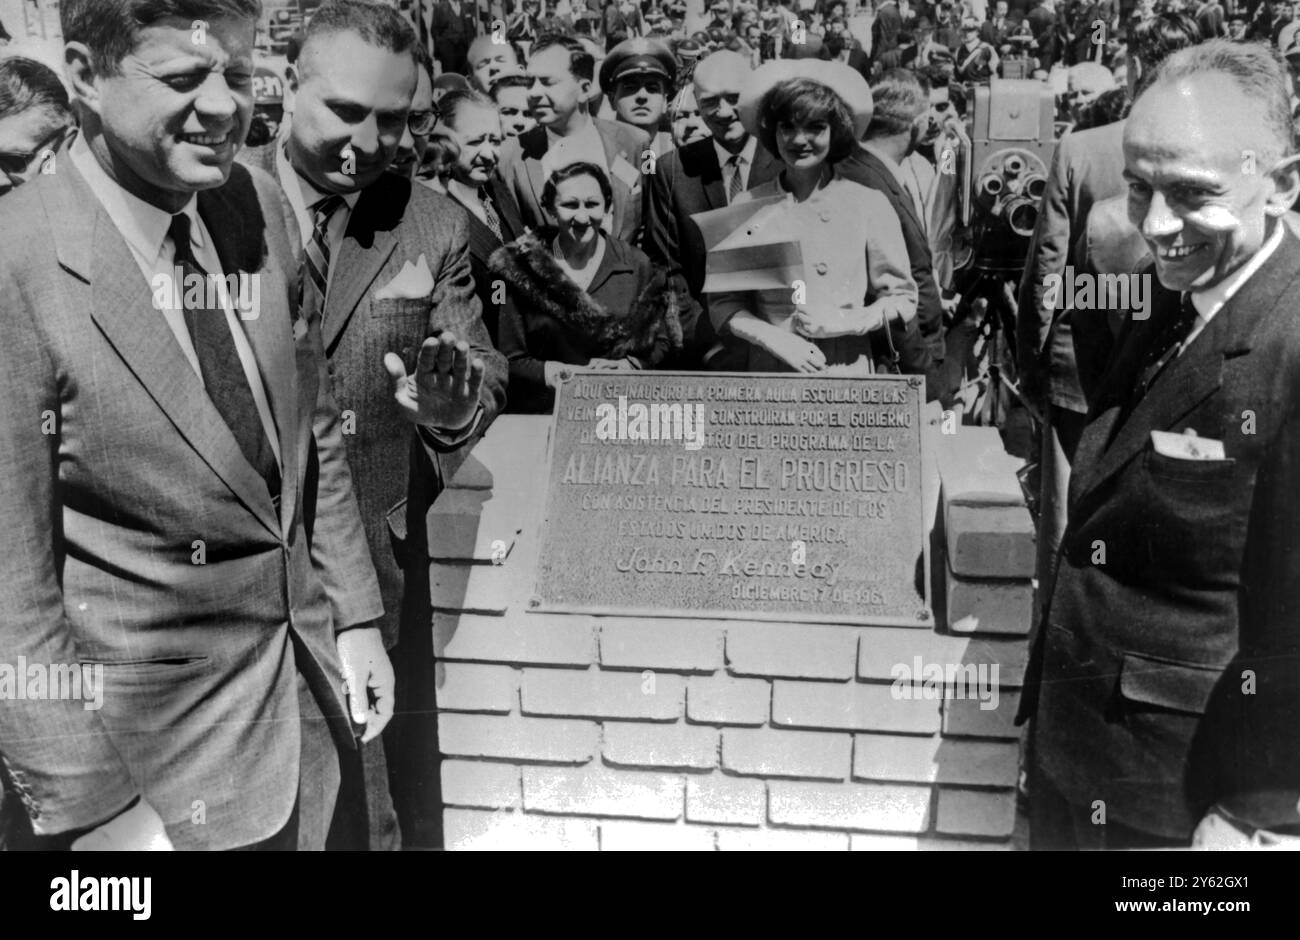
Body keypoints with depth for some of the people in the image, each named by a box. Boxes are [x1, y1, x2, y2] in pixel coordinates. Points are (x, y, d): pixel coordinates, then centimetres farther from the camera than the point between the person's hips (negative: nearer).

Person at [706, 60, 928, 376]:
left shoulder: (869, 205, 0)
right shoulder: (748, 206, 2)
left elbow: (901, 299, 6)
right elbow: (724, 304, 5)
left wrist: (845, 322, -10)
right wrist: (773, 337, -11)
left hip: (850, 374, 0)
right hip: (769, 372, 1)